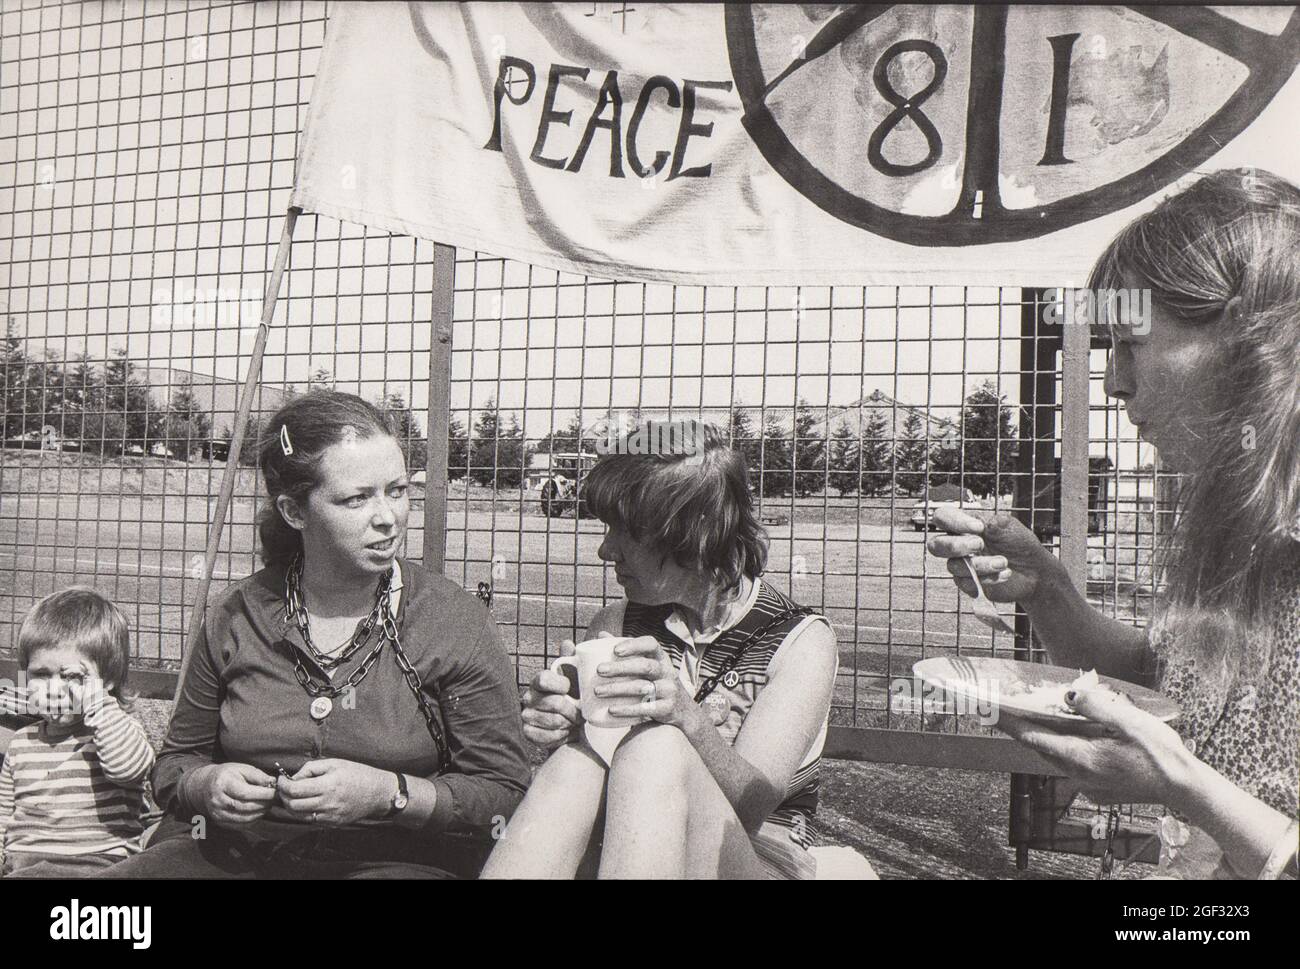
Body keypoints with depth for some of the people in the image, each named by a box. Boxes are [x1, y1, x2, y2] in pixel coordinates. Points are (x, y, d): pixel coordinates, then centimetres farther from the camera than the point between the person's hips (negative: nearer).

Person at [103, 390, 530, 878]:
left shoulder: (456, 622, -3)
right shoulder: (236, 618, 6)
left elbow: (506, 793, -3)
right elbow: (176, 762, 19)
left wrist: (386, 793, -17)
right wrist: (208, 785, -4)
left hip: (398, 860, -1)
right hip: (237, 854, 2)